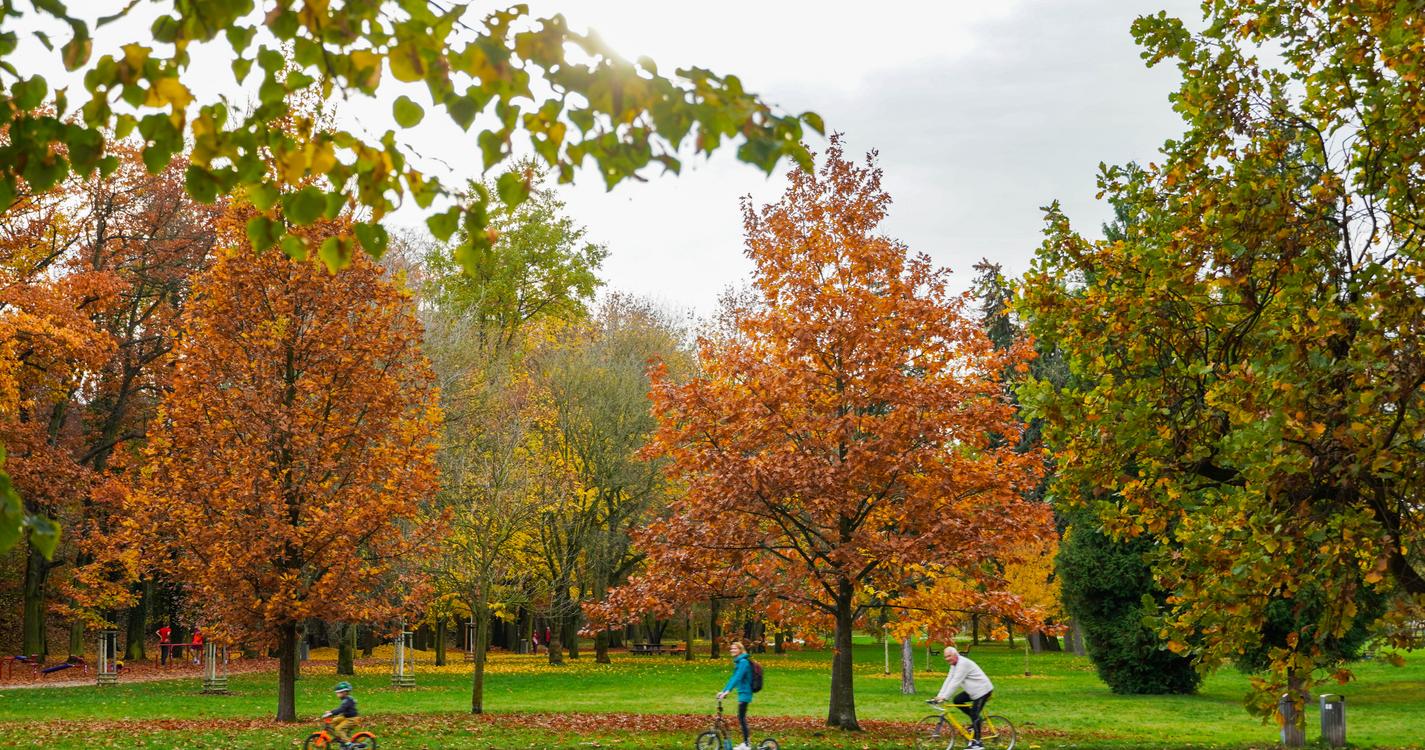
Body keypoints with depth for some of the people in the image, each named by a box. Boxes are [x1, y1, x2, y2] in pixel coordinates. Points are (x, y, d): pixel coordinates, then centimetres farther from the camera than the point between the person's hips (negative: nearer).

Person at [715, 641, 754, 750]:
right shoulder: (738, 662, 14)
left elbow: (737, 677, -26)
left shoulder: (743, 662, -16)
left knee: (741, 717, -8)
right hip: (742, 692, 10)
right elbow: (733, 678, 17)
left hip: (744, 693, -10)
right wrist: (723, 691, 13)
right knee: (741, 717, 13)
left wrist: (728, 691, -33)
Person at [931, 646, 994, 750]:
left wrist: (943, 697, -31)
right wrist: (939, 695, -4)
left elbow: (955, 682, -29)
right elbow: (948, 680, 5)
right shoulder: (954, 665, 8)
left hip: (982, 690, -10)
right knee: (957, 700, -1)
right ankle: (975, 720, 11)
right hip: (973, 691, 10)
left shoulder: (963, 664, -24)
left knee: (974, 714, -12)